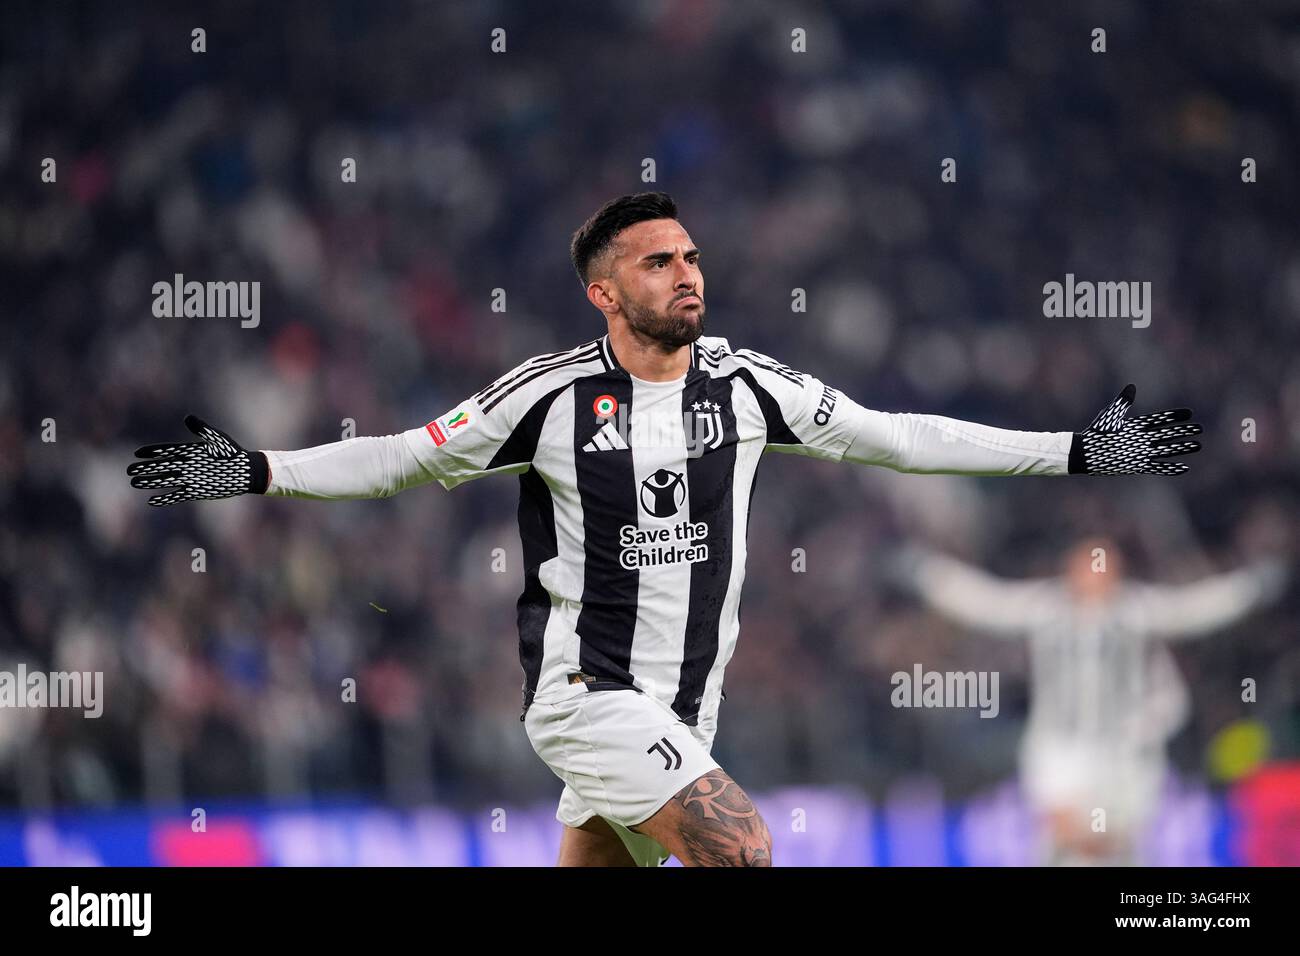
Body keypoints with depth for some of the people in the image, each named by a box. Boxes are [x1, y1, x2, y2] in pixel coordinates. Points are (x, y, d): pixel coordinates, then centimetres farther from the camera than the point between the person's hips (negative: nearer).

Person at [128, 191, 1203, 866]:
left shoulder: (743, 384, 2)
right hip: (587, 689, -5)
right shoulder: (553, 394, -9)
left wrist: (1076, 452, 8)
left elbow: (892, 437, 9)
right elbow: (409, 457, 1)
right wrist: (258, 471, -8)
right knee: (744, 852, -21)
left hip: (681, 712, 5)